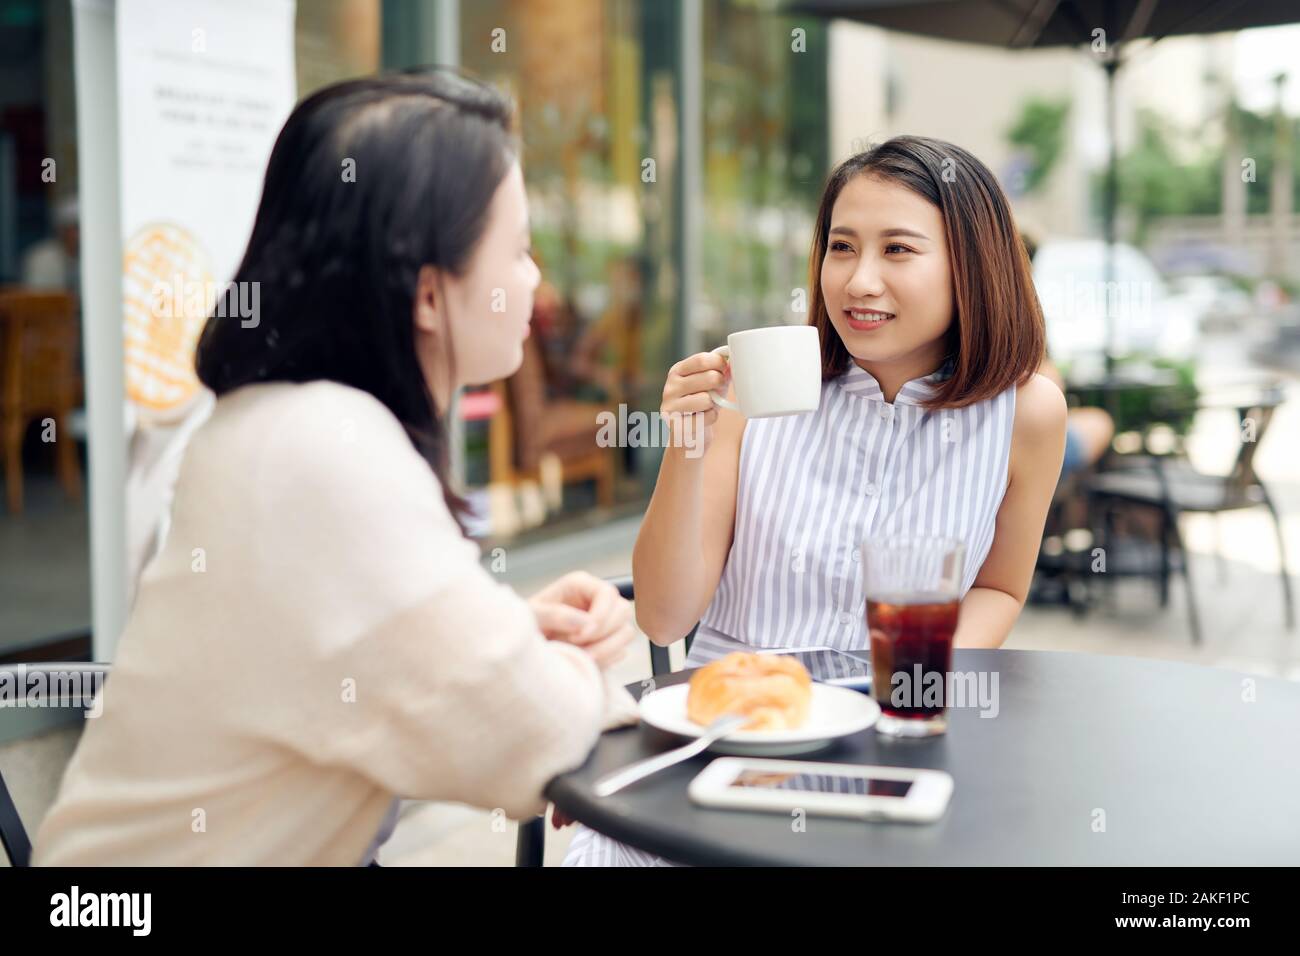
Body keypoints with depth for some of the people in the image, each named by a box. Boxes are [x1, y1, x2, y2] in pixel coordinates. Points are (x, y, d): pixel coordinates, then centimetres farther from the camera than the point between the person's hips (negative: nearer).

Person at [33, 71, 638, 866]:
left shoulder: (324, 425, 3)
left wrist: (524, 630, -7)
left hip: (305, 846, 8)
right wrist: (575, 669, -6)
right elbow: (511, 736, -25)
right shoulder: (326, 448, -25)